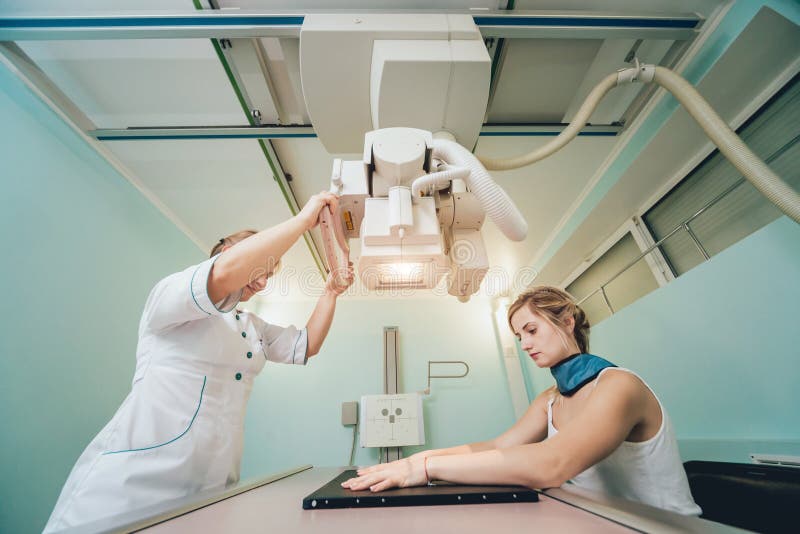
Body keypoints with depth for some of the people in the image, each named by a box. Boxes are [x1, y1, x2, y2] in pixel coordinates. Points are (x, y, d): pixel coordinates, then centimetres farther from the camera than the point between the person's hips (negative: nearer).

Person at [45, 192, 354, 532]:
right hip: (135, 478, -7)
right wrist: (303, 220, -23)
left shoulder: (253, 328, 16)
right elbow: (225, 272, -29)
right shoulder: (170, 294, -8)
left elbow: (305, 346, 14)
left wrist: (330, 293, 3)